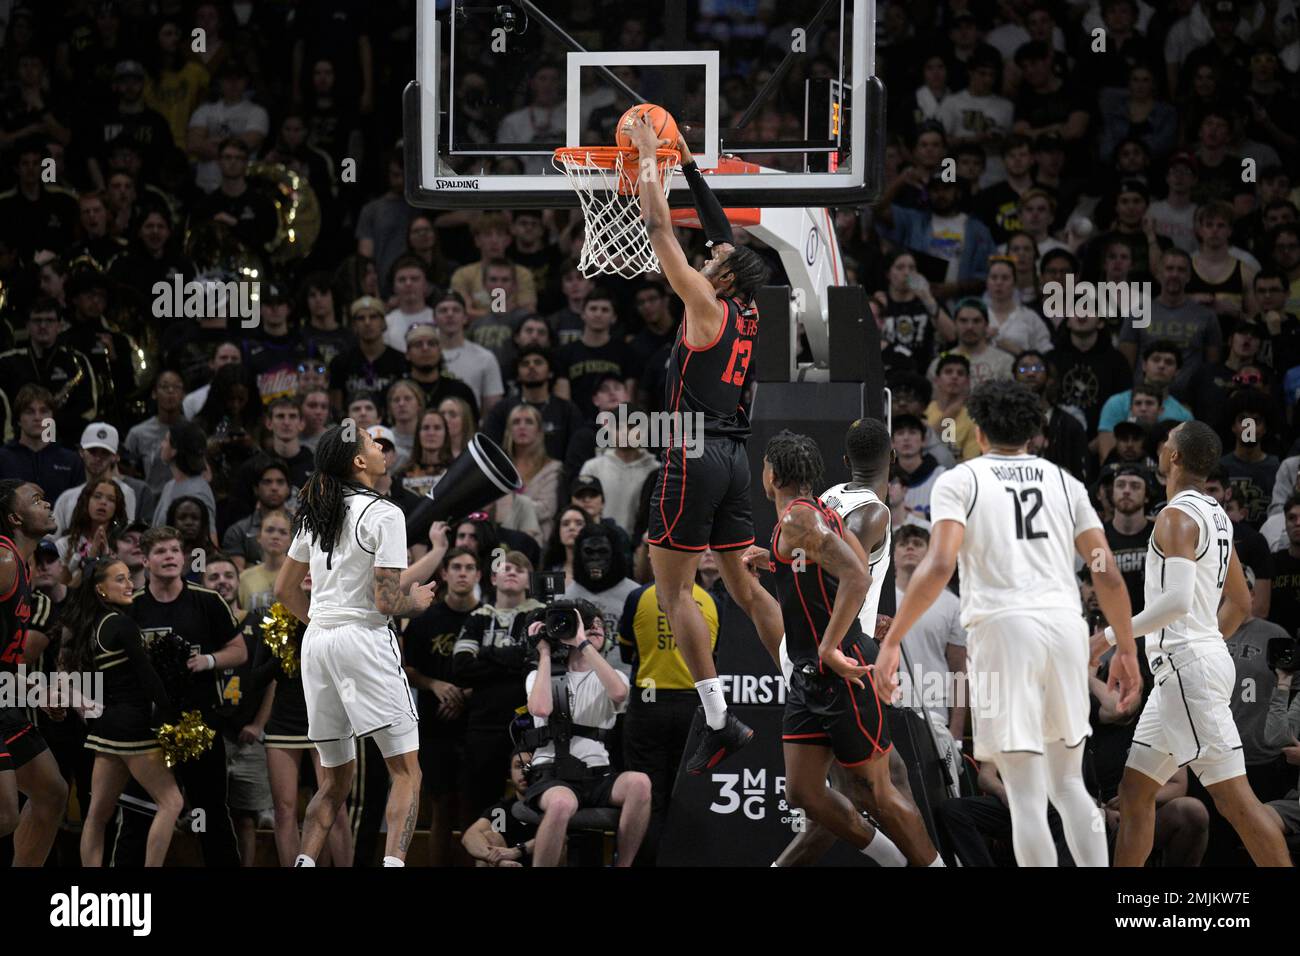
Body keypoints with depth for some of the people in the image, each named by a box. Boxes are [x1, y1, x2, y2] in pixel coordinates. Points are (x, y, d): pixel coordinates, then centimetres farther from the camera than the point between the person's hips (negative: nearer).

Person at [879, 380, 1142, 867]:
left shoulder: (959, 481, 6)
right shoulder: (1065, 483, 17)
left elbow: (939, 566, -9)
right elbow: (1108, 574, 12)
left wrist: (891, 641, -7)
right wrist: (1126, 650, 22)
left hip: (1003, 626, -4)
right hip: (1066, 626, 4)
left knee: (1027, 795, -3)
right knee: (1069, 783, 17)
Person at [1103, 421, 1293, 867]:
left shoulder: (1177, 516, -13)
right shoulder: (1216, 516, 16)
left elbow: (1176, 600, -25)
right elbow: (1240, 603, 22)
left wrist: (1112, 634, -17)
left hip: (1186, 665, -10)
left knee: (1233, 796, -13)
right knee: (1135, 789, 14)